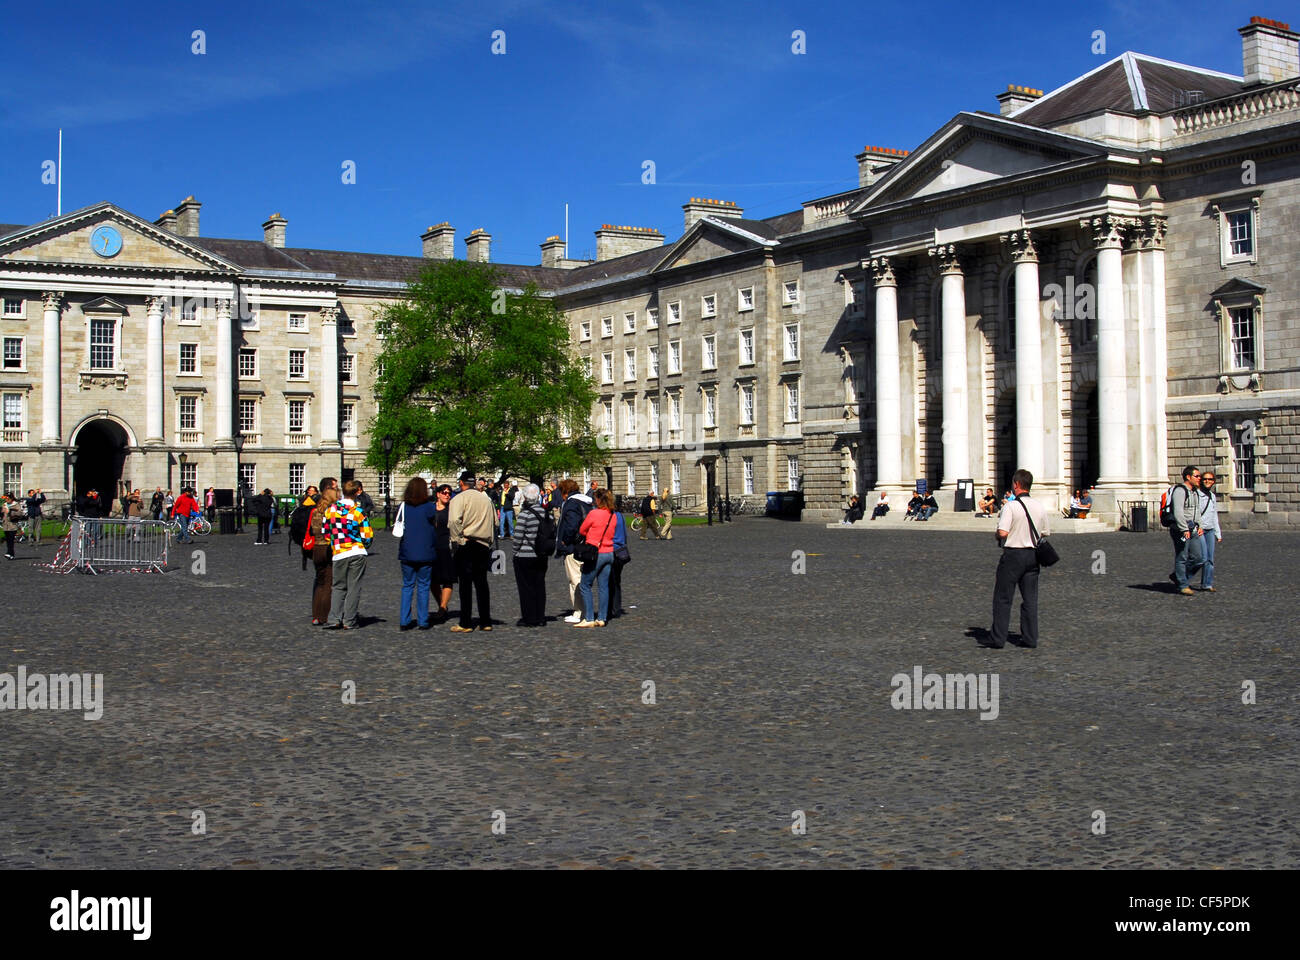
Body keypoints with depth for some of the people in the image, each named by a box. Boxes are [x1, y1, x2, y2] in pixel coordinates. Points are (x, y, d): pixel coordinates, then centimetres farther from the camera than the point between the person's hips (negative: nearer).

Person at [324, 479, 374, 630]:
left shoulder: (331, 509, 1)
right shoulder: (358, 511, -8)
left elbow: (325, 532, 7)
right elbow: (368, 536, -6)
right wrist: (363, 545, 15)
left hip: (338, 554, 3)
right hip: (357, 553, -3)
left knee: (338, 587, 13)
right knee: (354, 587, 4)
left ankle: (334, 619, 2)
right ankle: (349, 621, 3)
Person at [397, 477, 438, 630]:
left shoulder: (402, 507, 0)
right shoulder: (429, 507, -9)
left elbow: (398, 529, 6)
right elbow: (435, 526, -2)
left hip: (406, 554, 2)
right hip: (425, 554, -2)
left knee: (407, 586, 10)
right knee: (423, 586, 5)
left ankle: (404, 621, 7)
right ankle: (423, 621, 7)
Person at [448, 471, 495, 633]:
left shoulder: (459, 499, -6)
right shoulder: (486, 499, 12)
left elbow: (454, 521, -21)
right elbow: (495, 522, 15)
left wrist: (457, 539, -11)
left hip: (466, 546, -5)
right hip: (484, 545, 5)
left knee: (466, 585, -2)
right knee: (482, 584, 11)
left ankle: (466, 624, -1)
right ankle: (486, 622, 12)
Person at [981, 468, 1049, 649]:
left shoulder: (1011, 506, -14)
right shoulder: (1039, 507, 5)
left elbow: (1002, 532, -21)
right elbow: (1045, 533, 11)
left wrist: (997, 536, 0)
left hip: (1013, 554, -6)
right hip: (1033, 555, 6)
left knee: (1003, 598, 1)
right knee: (1030, 598, 9)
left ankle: (997, 638, 2)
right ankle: (1030, 638, 9)